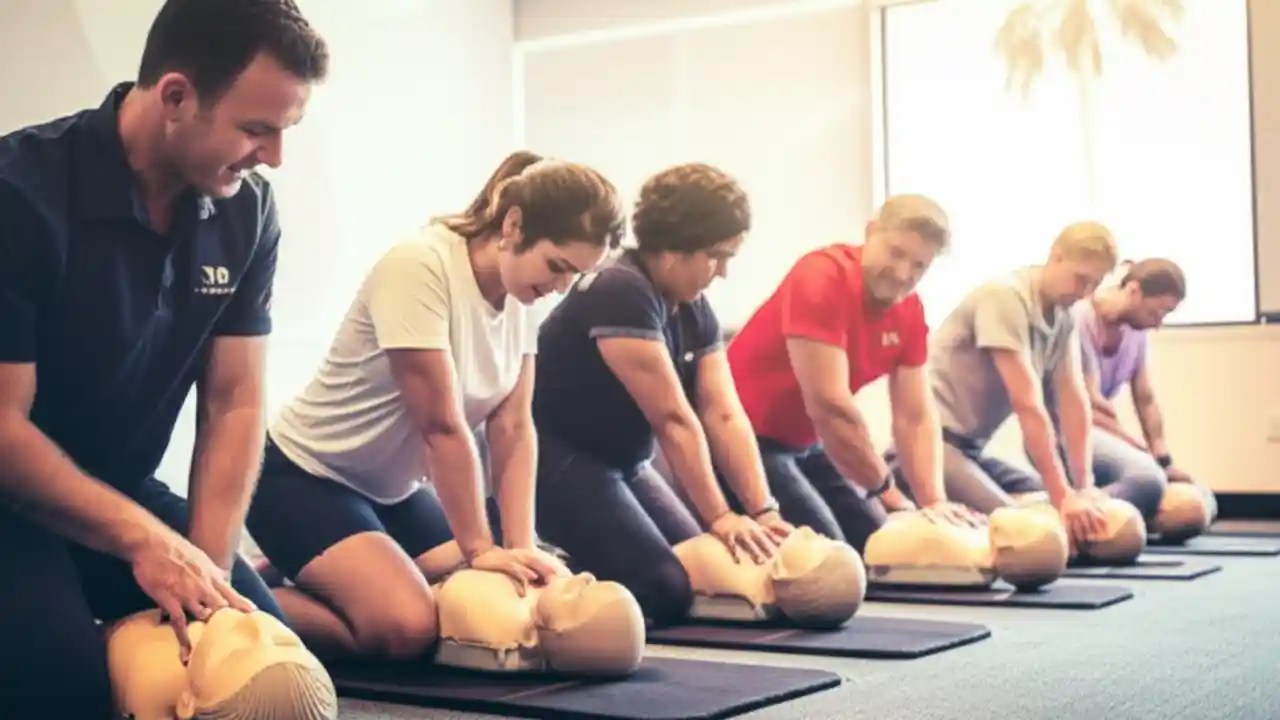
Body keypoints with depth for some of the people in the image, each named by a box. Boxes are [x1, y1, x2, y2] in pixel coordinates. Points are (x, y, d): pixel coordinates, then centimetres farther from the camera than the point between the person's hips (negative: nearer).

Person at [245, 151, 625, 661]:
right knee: (408, 625, -27)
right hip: (307, 476, -9)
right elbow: (442, 425, -25)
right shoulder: (420, 267, -24)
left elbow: (514, 429, -5)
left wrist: (521, 547, -15)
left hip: (395, 489, 9)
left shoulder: (524, 298, -2)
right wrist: (480, 549, -22)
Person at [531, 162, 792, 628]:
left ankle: (572, 568, 16)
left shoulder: (695, 311, 5)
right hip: (559, 463, -9)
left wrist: (763, 510, -12)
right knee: (664, 591, -18)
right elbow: (673, 418, -24)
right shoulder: (621, 293, -23)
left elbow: (725, 415, -3)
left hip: (623, 464, 9)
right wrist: (720, 517, -23)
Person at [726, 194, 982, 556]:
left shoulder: (909, 310, -1)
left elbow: (916, 417, 0)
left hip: (805, 442, 8)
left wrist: (934, 500, -14)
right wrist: (886, 490, -20)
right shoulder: (822, 278, -24)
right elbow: (828, 404, -28)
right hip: (747, 436, -8)